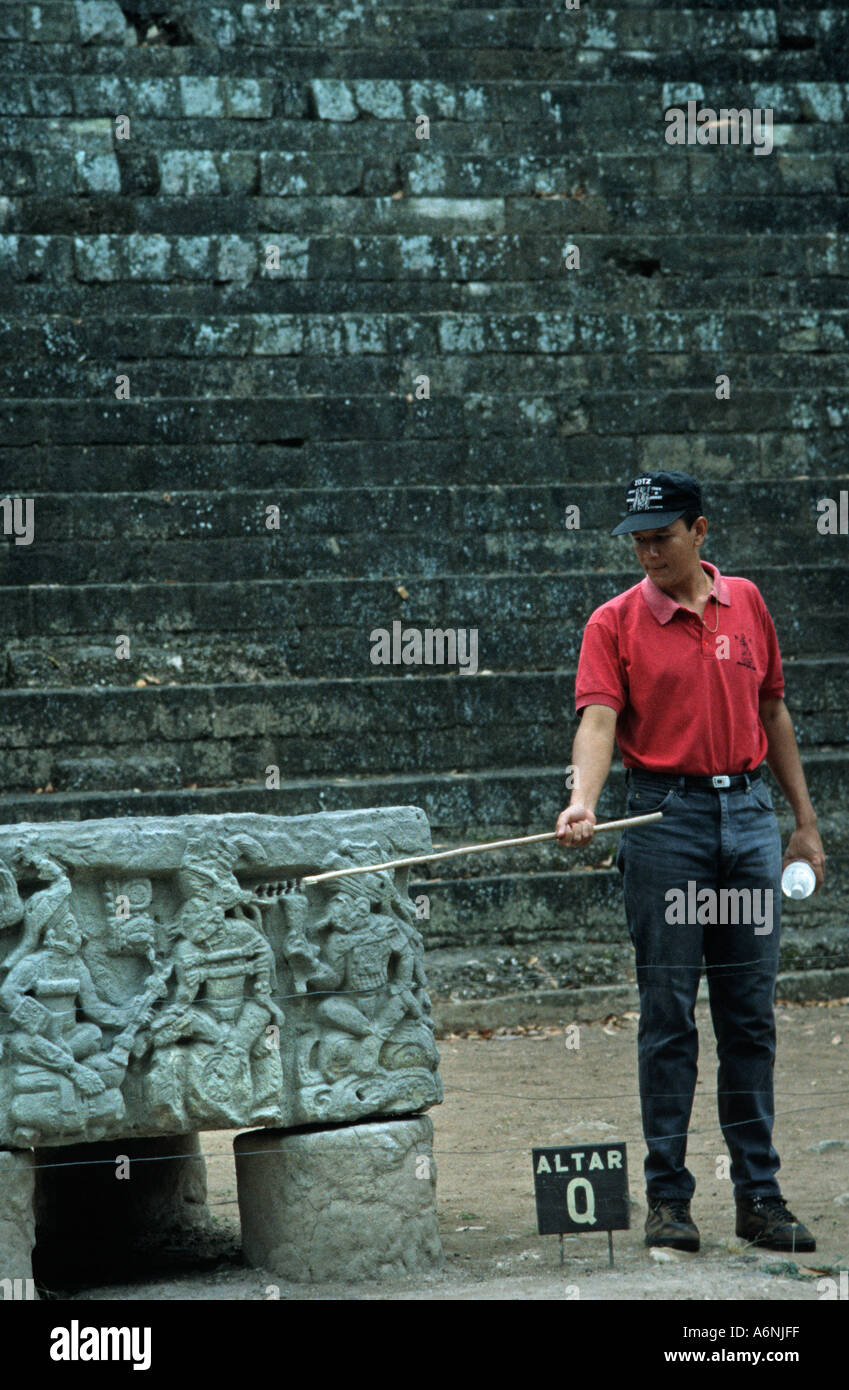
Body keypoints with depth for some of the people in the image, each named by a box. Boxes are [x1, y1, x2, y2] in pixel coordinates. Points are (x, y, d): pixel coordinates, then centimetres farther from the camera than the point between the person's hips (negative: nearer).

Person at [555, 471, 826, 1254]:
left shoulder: (746, 603, 10)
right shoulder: (615, 623, -1)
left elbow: (773, 713, 16)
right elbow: (599, 720, -14)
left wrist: (805, 821, 14)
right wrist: (582, 803, -31)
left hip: (750, 815, 3)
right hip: (666, 819, -3)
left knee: (751, 1015, 5)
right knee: (668, 1017, -1)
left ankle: (759, 1196, 9)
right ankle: (668, 1197, 5)